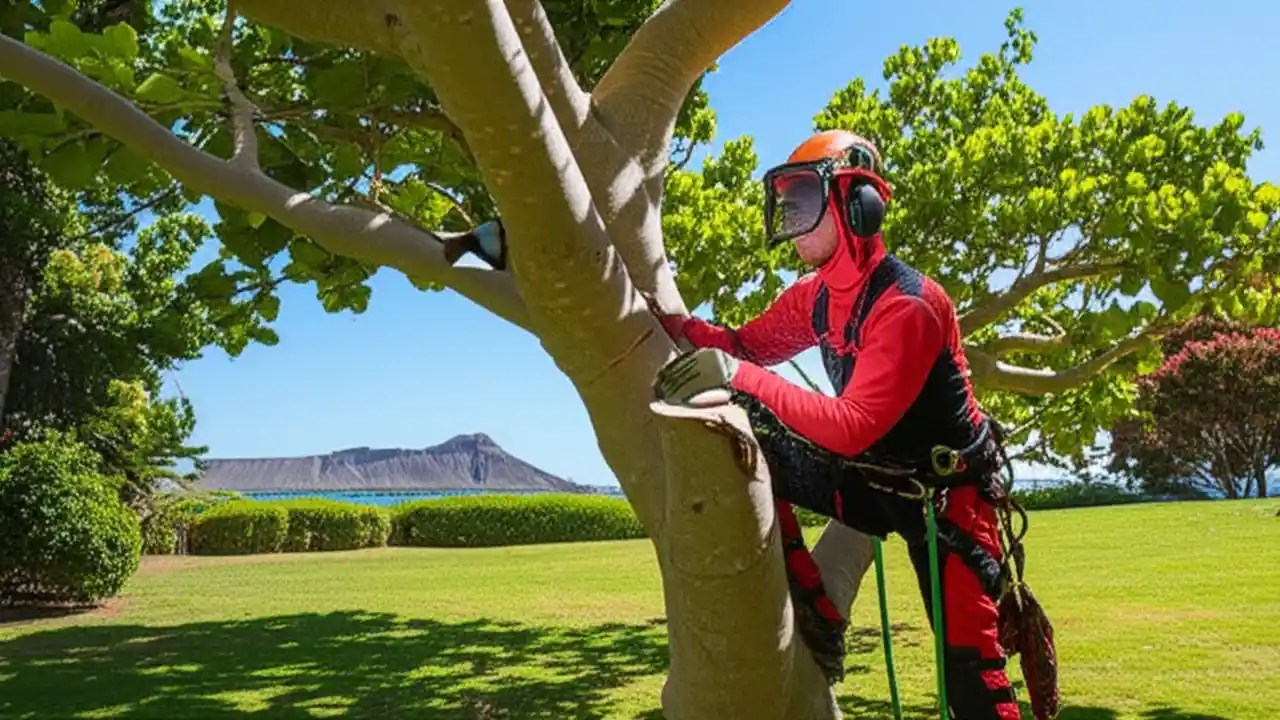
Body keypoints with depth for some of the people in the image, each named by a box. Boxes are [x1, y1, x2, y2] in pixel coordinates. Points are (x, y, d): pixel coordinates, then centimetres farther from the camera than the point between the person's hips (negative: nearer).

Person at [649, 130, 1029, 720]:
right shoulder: (813, 297, -1)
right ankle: (815, 619, -6)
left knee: (969, 672, -8)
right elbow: (746, 346, 3)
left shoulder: (908, 305, -27)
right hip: (871, 477, 7)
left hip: (944, 492, -7)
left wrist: (739, 377, -40)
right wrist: (667, 319, -15)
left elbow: (852, 428, -34)